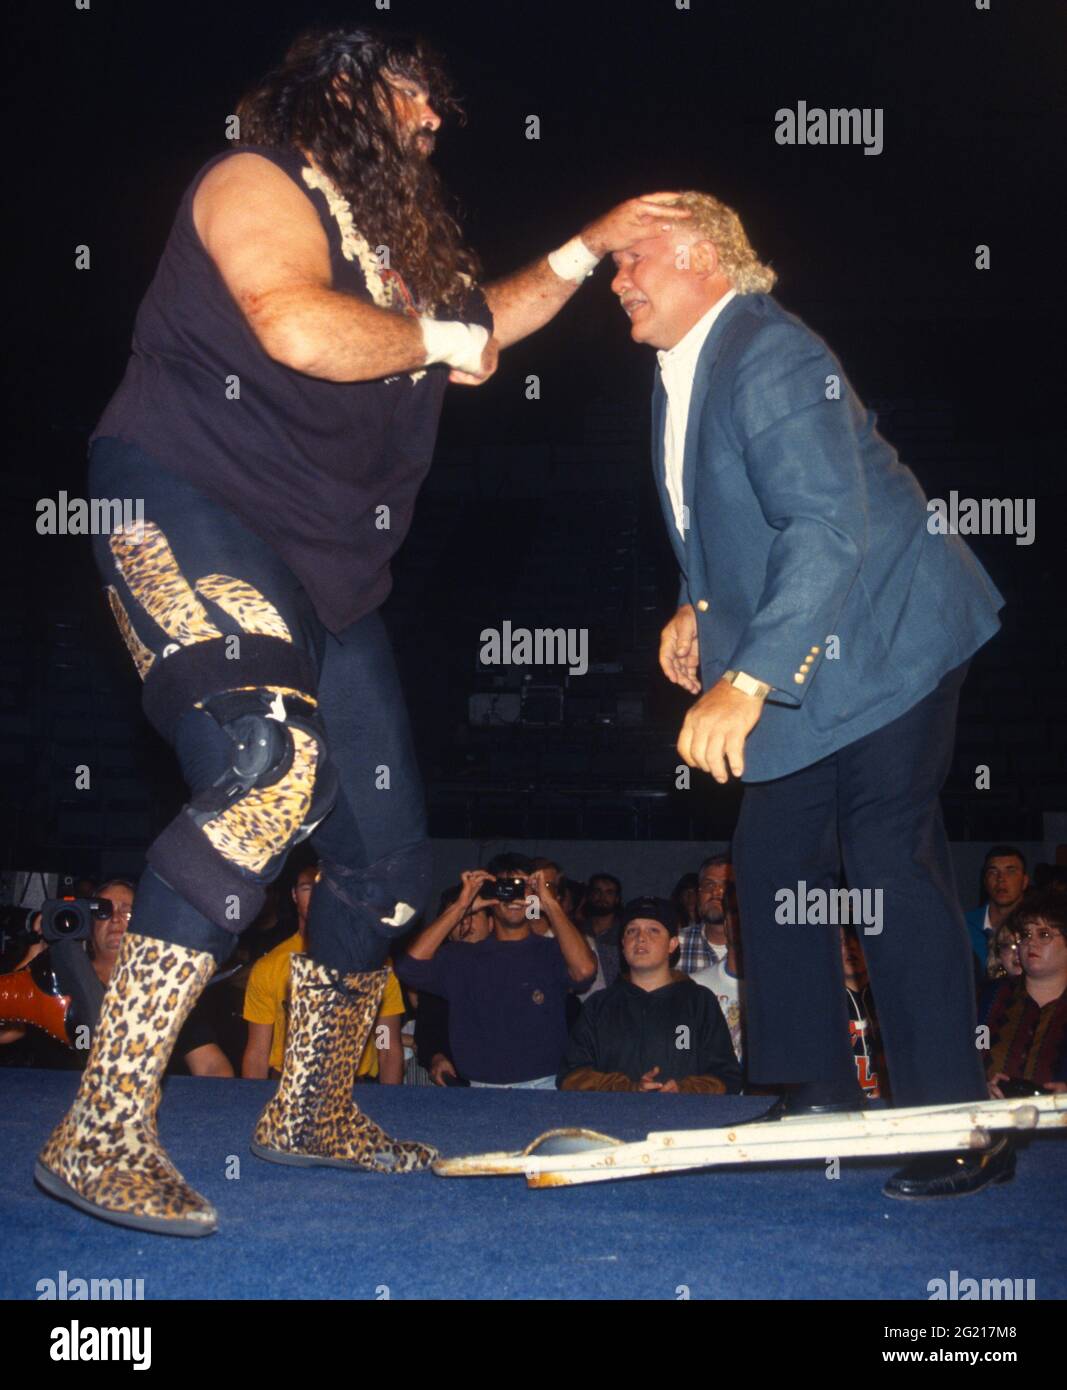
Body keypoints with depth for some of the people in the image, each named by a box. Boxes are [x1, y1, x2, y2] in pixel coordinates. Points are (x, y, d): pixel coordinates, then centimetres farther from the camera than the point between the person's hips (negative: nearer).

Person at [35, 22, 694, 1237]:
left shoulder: (388, 229, 22)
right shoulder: (257, 180, -4)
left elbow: (481, 324, 37)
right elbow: (299, 327, -23)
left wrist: (591, 245, 31)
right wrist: (435, 338, -7)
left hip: (326, 568, 9)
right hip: (184, 509, -9)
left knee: (387, 854, 9)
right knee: (272, 761, -34)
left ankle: (310, 1112, 29)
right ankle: (103, 1130, -30)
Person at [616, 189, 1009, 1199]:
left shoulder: (769, 357, -21)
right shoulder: (679, 371, 10)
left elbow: (830, 527, -31)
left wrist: (747, 678, -35)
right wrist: (698, 606, 8)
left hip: (881, 644, -10)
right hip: (808, 661, 10)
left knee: (888, 860, -12)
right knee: (771, 858, 8)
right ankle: (816, 1094, 19)